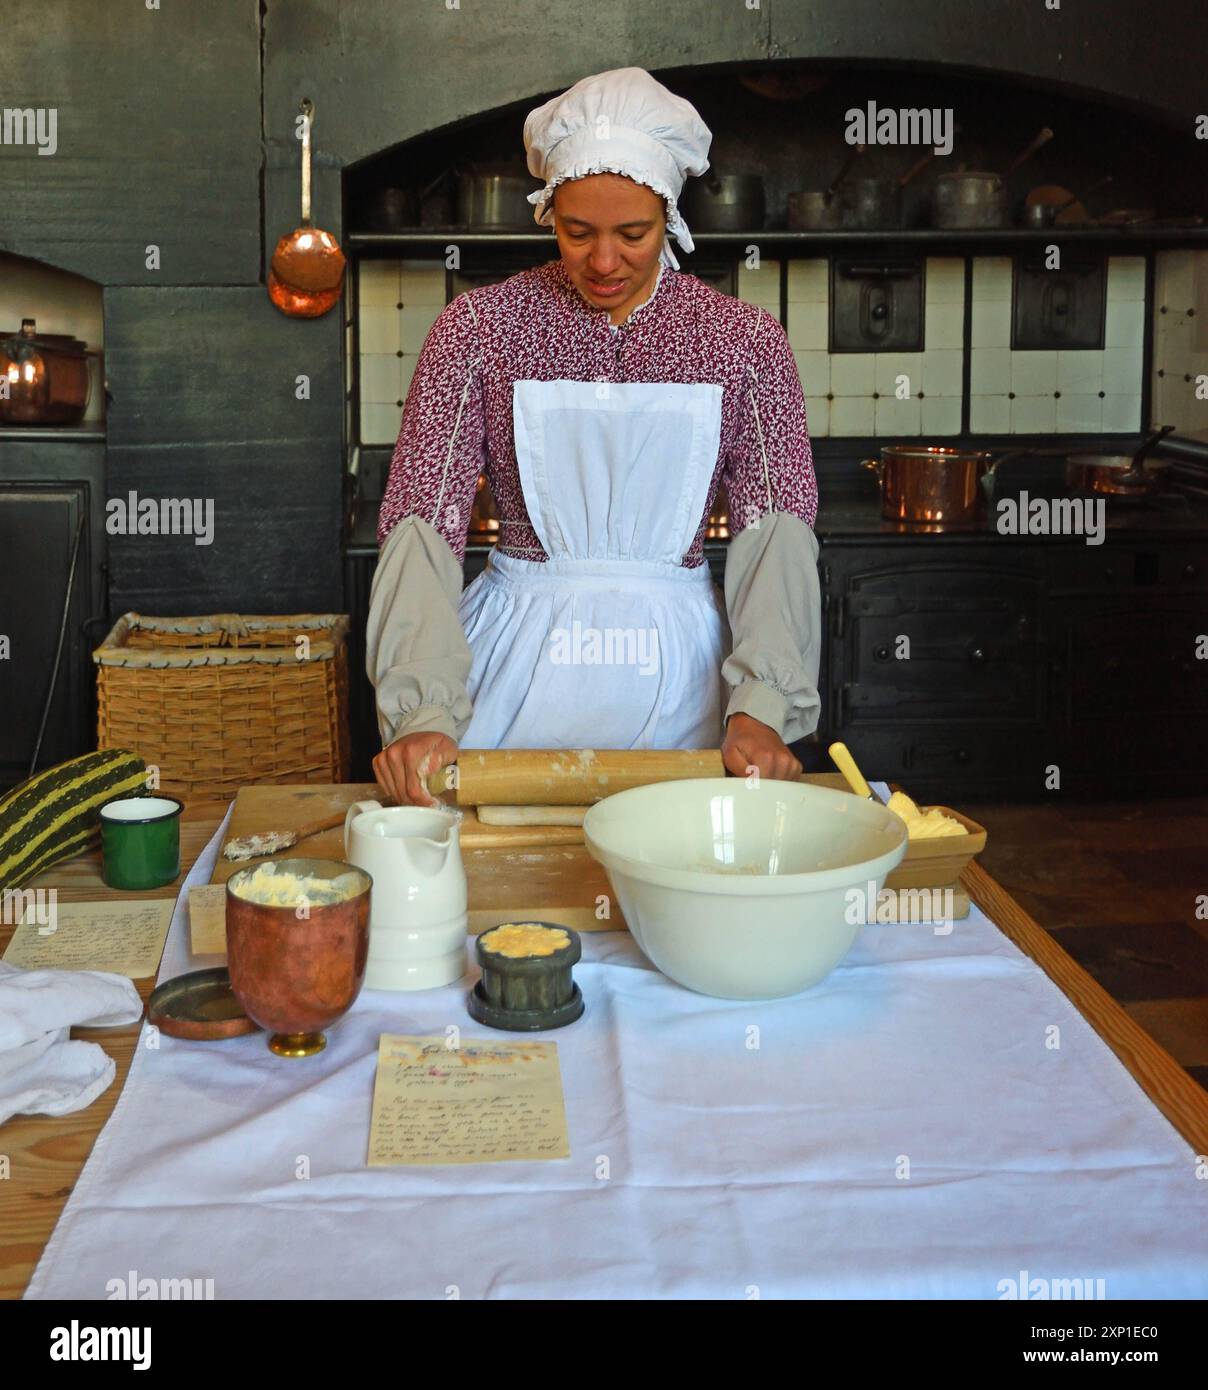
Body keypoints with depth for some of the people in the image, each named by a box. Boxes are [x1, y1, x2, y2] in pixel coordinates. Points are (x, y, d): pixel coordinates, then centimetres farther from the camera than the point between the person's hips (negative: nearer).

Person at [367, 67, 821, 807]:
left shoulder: (745, 340, -1)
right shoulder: (480, 327, -3)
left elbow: (778, 527, -8)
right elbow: (423, 522, -9)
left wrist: (761, 705, -24)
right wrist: (424, 709, -23)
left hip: (674, 674, 1)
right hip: (518, 664, 0)